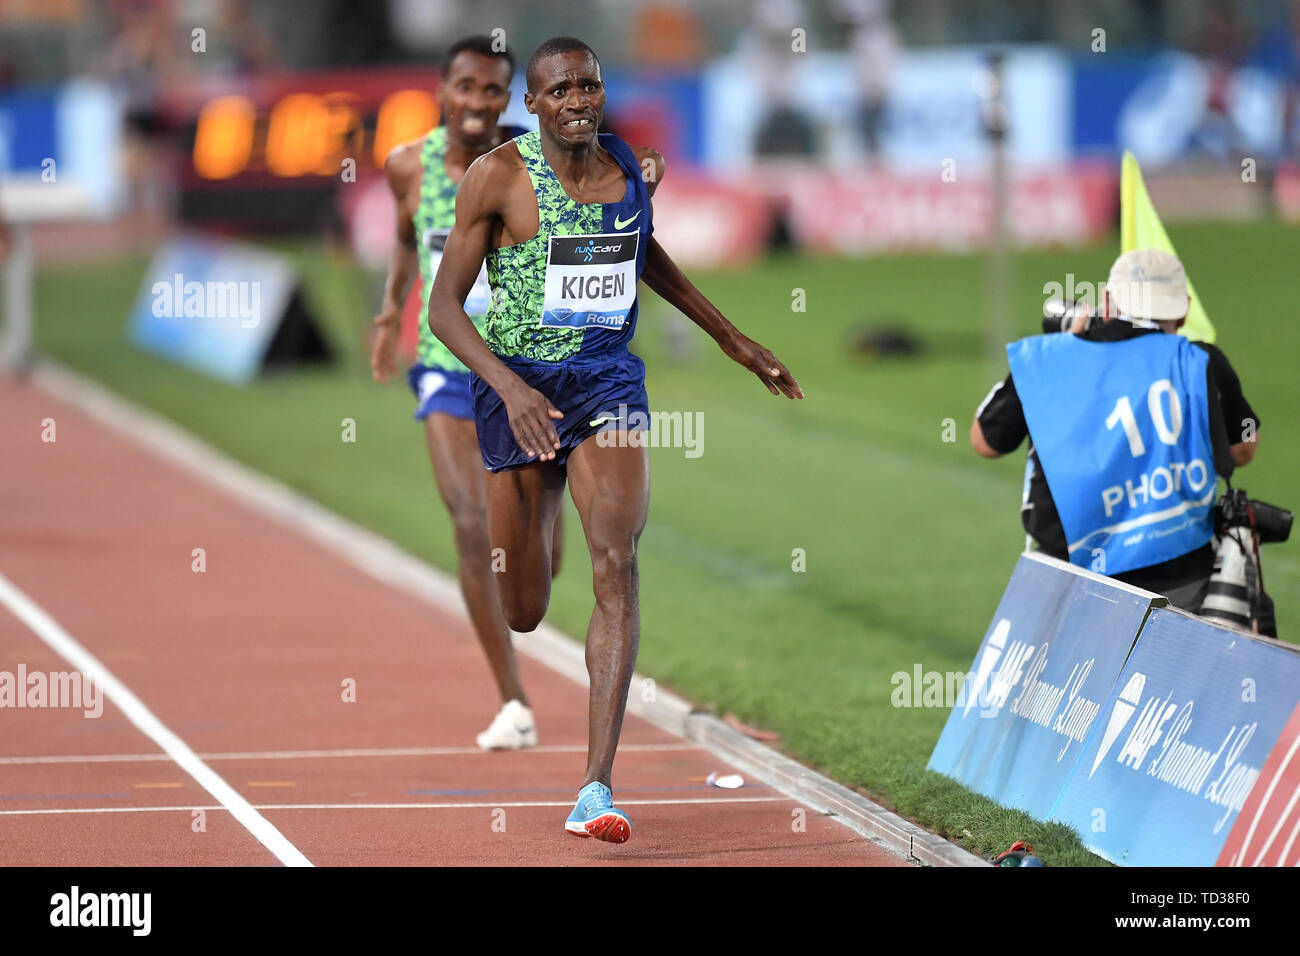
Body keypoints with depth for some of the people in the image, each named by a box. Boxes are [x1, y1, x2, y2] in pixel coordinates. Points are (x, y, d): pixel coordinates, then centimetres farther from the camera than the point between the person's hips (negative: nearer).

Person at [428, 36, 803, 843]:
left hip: (610, 376, 2)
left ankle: (596, 790, -24)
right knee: (523, 610, 2)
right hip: (520, 386, -2)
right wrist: (509, 386, -24)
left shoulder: (633, 165, 4)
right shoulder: (498, 177, -8)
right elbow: (444, 304, -8)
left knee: (617, 564, -19)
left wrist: (734, 340, 31)